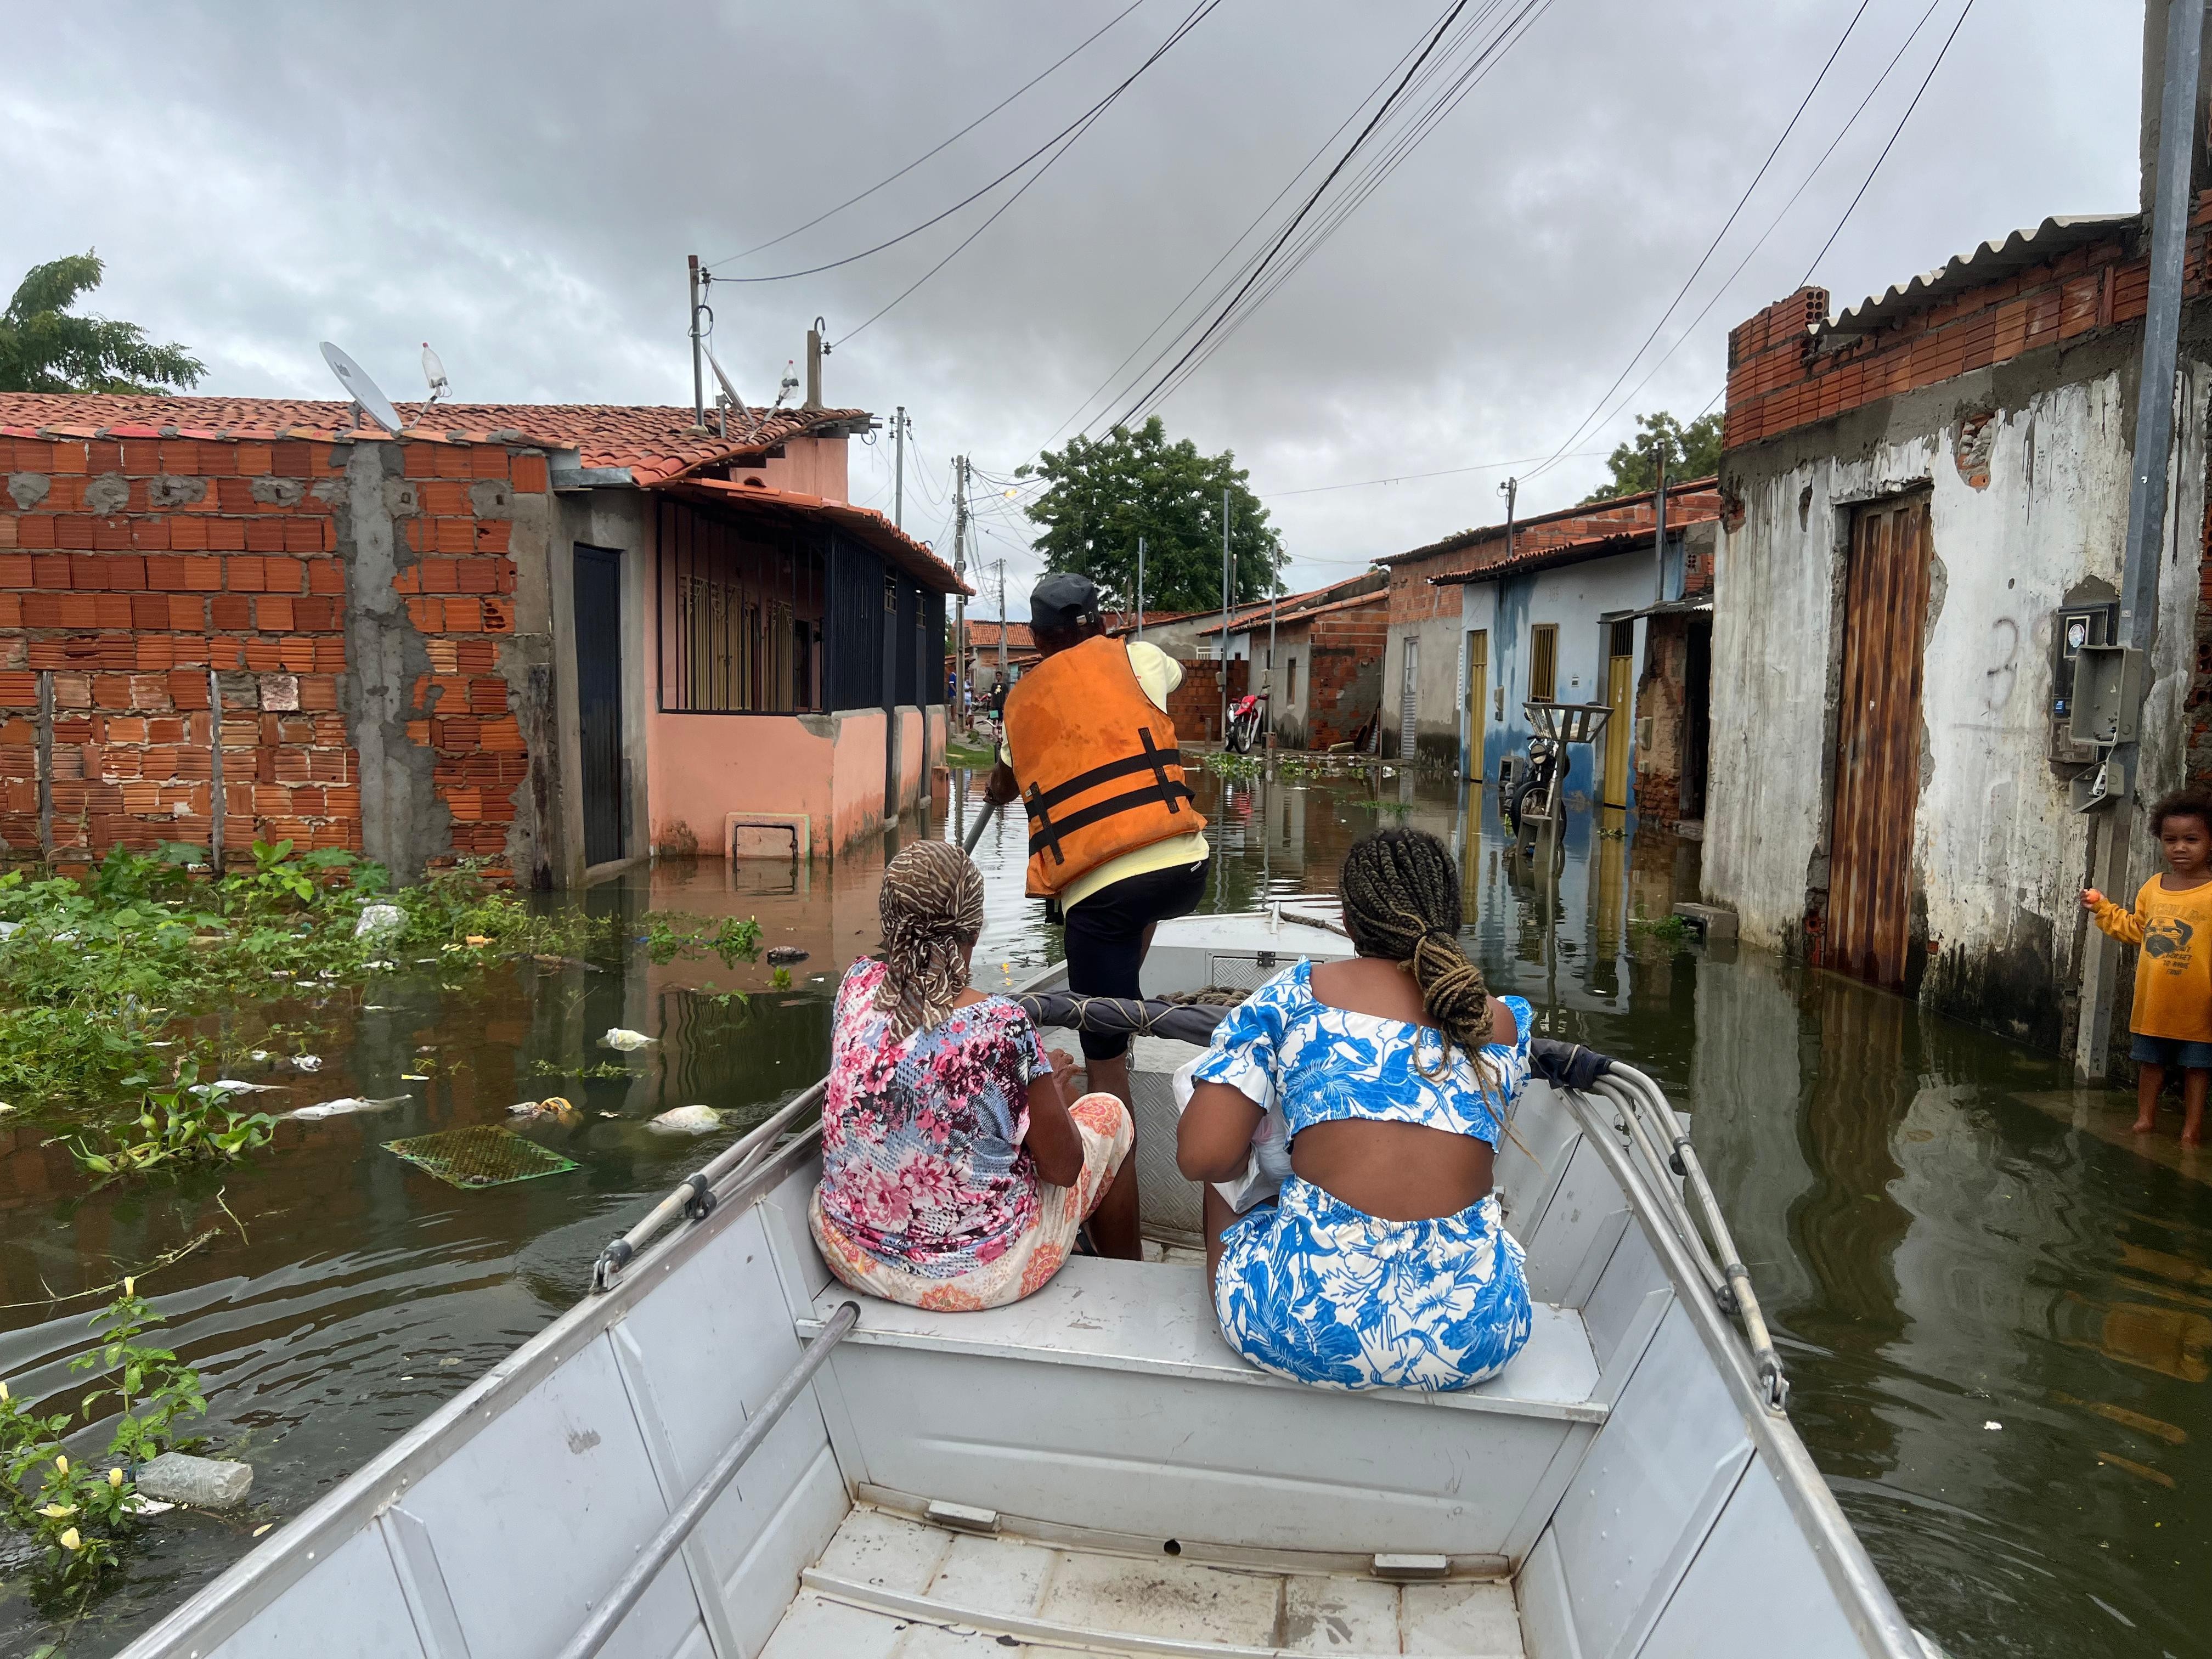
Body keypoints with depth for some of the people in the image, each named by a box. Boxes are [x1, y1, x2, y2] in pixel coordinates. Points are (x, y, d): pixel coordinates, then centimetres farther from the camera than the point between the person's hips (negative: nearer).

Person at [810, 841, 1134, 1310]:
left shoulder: (859, 985, -13)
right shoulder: (1003, 1025, -27)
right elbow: (1063, 1168, -14)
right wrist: (1056, 1094, 5)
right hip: (979, 1275, -5)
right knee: (1109, 1111, 17)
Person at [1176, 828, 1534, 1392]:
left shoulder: (1293, 993, 0)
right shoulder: (1504, 1022, 8)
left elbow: (1202, 1156, -7)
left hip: (1305, 1324, -2)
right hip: (1474, 1336, 3)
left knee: (1225, 1187, 31)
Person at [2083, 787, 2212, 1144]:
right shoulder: (2151, 889, 5)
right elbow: (2135, 929, 18)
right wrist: (2103, 908, 13)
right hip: (2152, 1002, 5)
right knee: (2149, 1061, 17)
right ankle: (2145, 1118, 30)